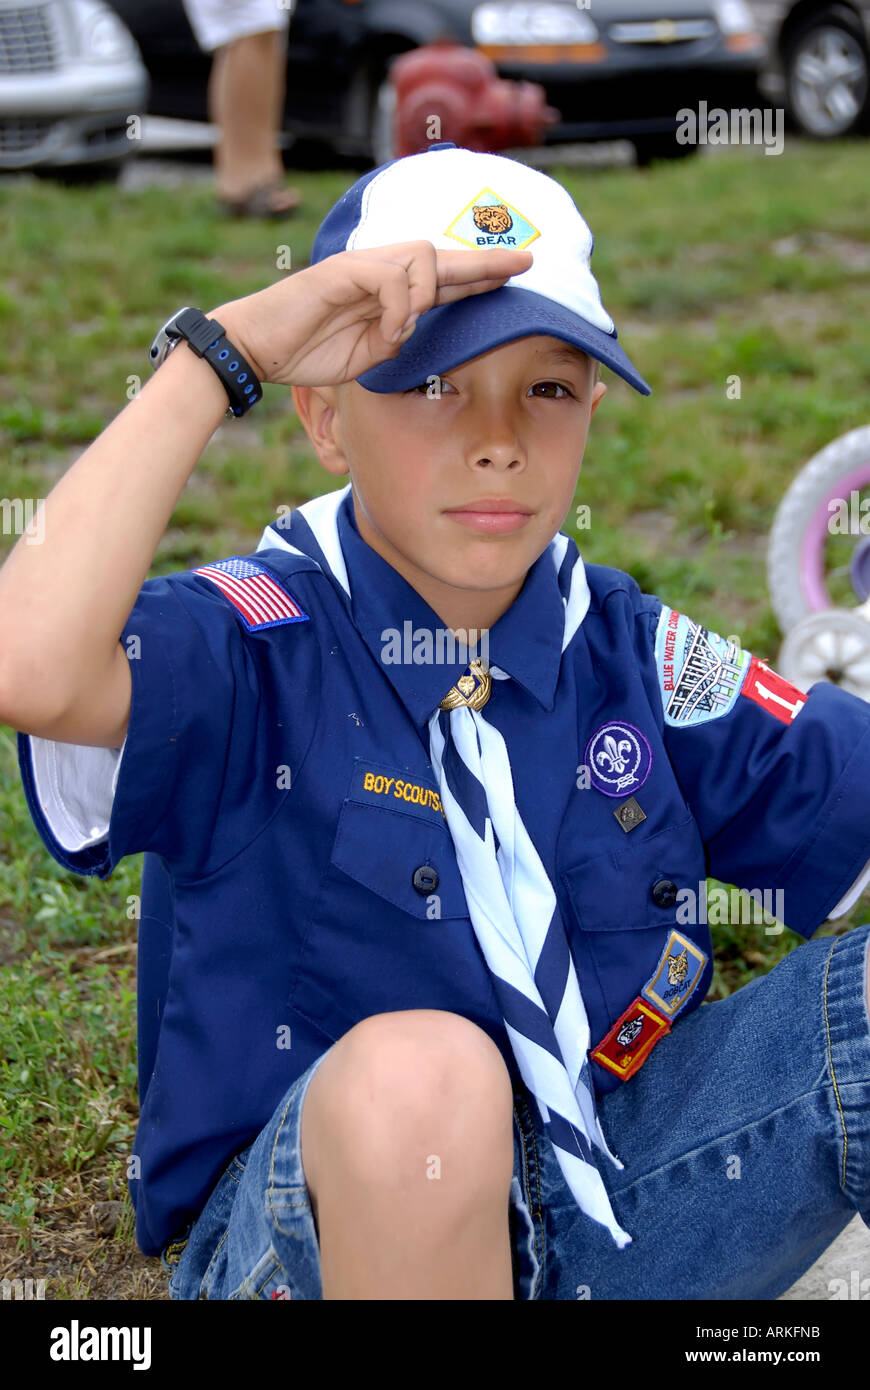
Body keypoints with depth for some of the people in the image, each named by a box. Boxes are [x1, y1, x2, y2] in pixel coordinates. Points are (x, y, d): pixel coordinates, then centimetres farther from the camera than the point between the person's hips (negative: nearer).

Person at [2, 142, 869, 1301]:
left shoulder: (632, 657, 3)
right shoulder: (256, 649, -12)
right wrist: (225, 352, -28)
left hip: (611, 1215, 4)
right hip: (305, 1237, -4)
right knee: (413, 1074, -38)